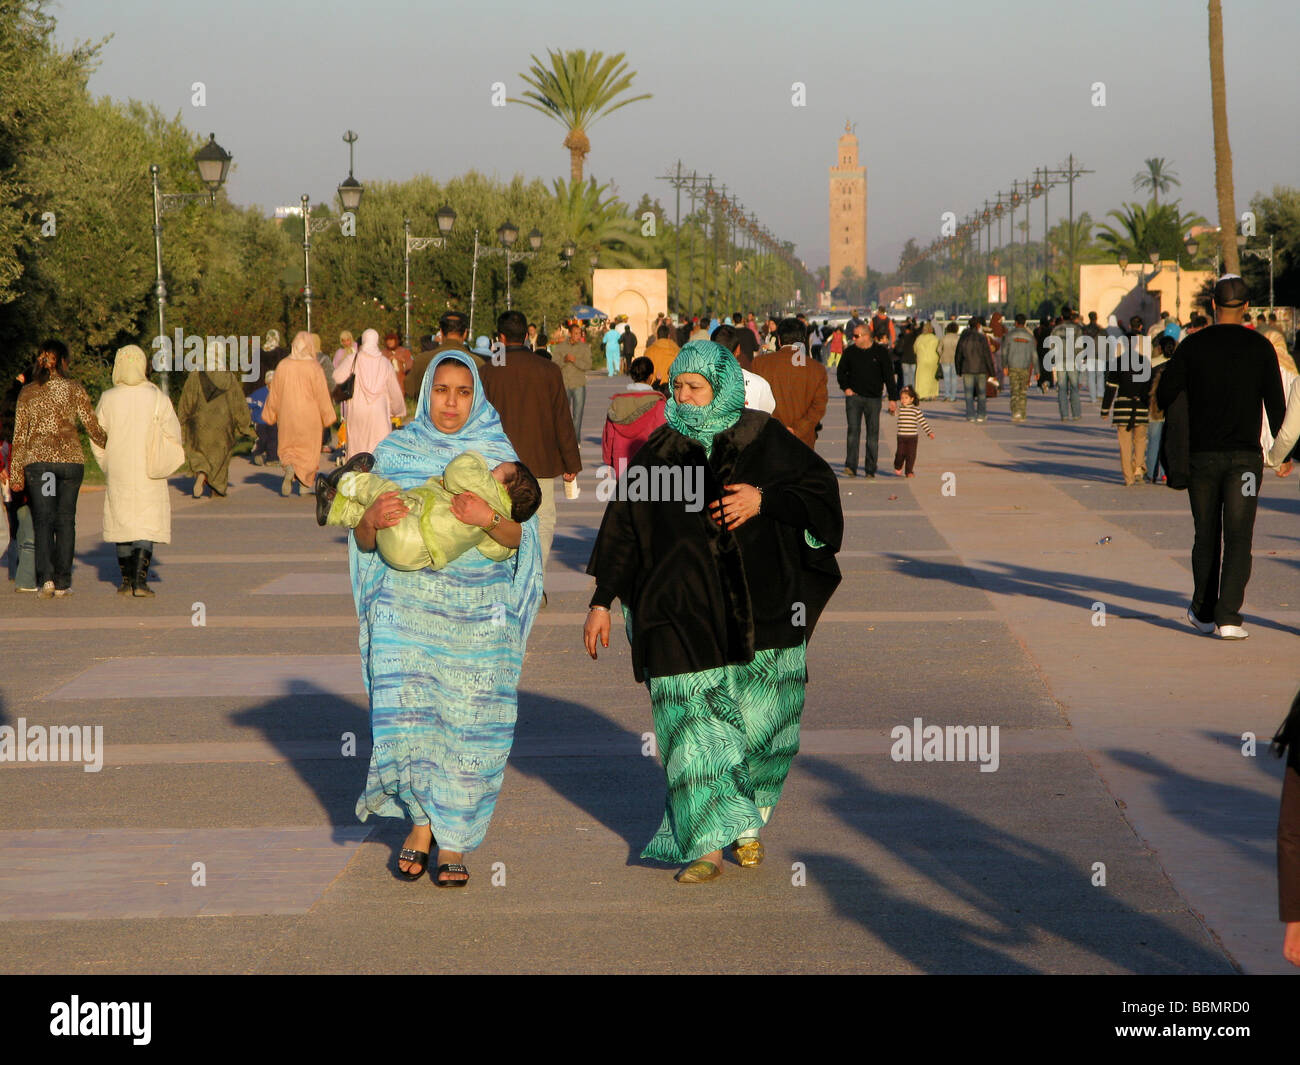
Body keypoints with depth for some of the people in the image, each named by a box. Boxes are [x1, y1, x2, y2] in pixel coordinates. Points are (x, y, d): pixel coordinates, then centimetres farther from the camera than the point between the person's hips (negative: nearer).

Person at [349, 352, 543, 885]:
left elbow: (518, 535, -5)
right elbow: (363, 540, 7)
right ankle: (421, 820, 8)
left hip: (477, 613, 0)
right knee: (406, 710, -13)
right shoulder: (395, 451, 8)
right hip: (407, 604, 0)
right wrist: (371, 519, -16)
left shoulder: (498, 455, 5)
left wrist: (490, 519, -26)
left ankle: (453, 841, 10)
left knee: (467, 720, -2)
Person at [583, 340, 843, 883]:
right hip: (683, 617, 0)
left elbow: (821, 491, 5)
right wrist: (601, 601, 8)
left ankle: (747, 821, 26)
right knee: (693, 725, -6)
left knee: (760, 725, 3)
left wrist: (764, 500, -11)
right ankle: (707, 843, -3)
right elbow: (622, 527, 10)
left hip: (761, 609, 0)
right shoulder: (659, 452, 6)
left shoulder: (763, 440, 2)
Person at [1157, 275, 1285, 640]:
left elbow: (1165, 394, 0)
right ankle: (1228, 617, -12)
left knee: (1206, 537, 14)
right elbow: (1275, 403, 1)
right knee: (1238, 538, -1)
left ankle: (1203, 614, 22)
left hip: (1201, 455, 1)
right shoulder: (1260, 347, -1)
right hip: (1244, 456, -1)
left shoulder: (1192, 345, 0)